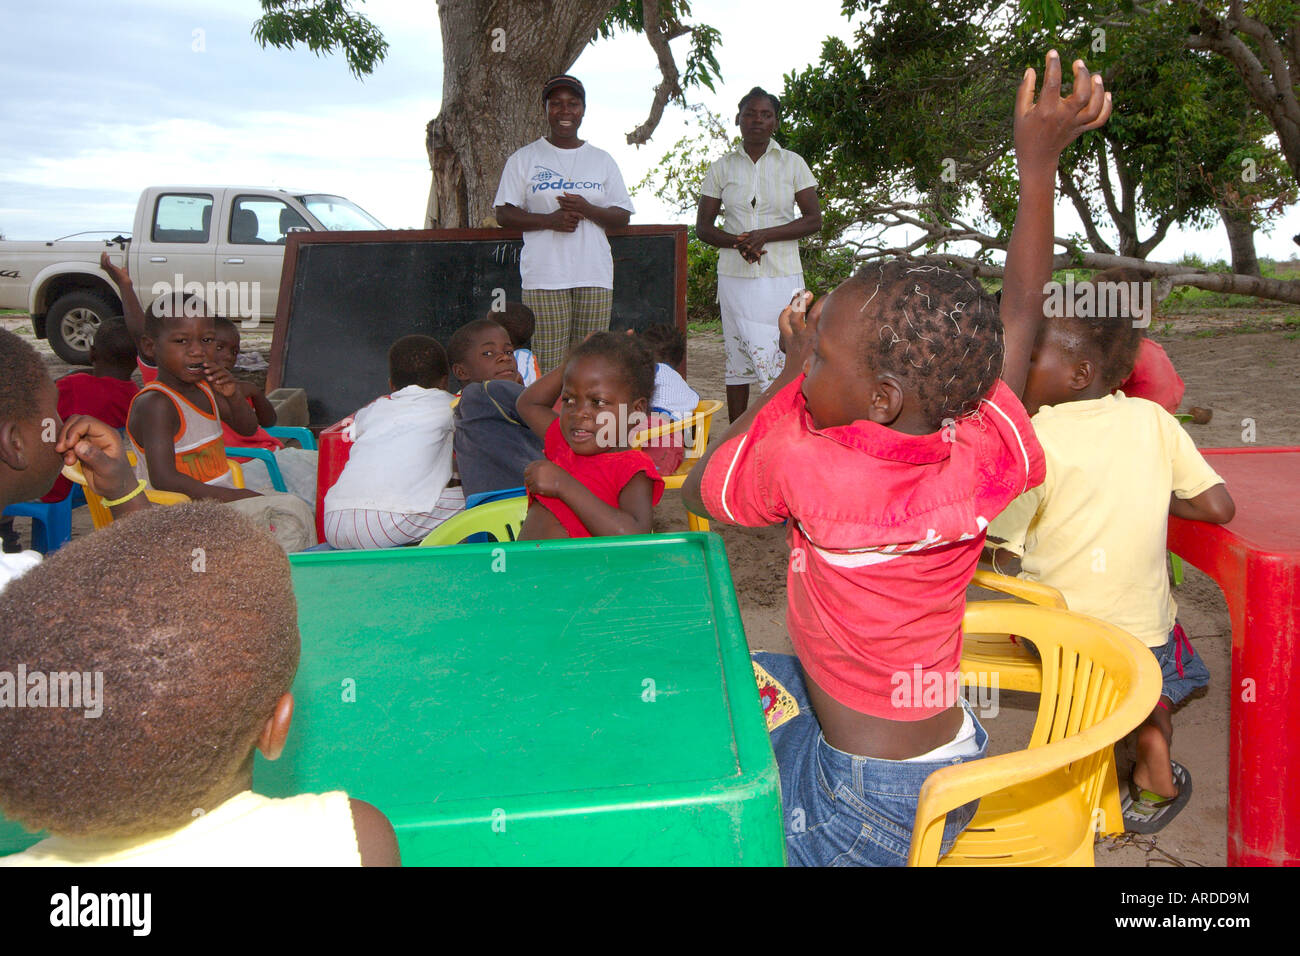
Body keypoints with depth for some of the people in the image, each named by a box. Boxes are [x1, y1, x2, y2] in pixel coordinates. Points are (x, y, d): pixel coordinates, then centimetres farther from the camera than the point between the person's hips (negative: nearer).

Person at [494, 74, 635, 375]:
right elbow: (504, 215, 4)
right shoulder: (524, 158, 9)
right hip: (544, 278, -2)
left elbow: (623, 217, 12)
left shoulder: (602, 160, 16)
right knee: (549, 368, -8)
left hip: (595, 276, 2)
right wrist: (550, 220, -12)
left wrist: (587, 210, -9)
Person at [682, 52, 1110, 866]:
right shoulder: (983, 454, -13)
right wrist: (1040, 162, 13)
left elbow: (700, 492, -6)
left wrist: (793, 368, -1)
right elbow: (1020, 314, 5)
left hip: (872, 807, -7)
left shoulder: (802, 463, -30)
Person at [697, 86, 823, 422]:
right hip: (735, 277, 1)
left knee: (782, 360, -8)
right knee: (738, 360, 4)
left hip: (782, 277, -1)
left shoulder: (793, 163, 6)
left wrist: (765, 234, -13)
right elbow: (702, 227, 8)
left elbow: (814, 220, 1)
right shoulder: (722, 168, 8)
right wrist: (736, 241, -12)